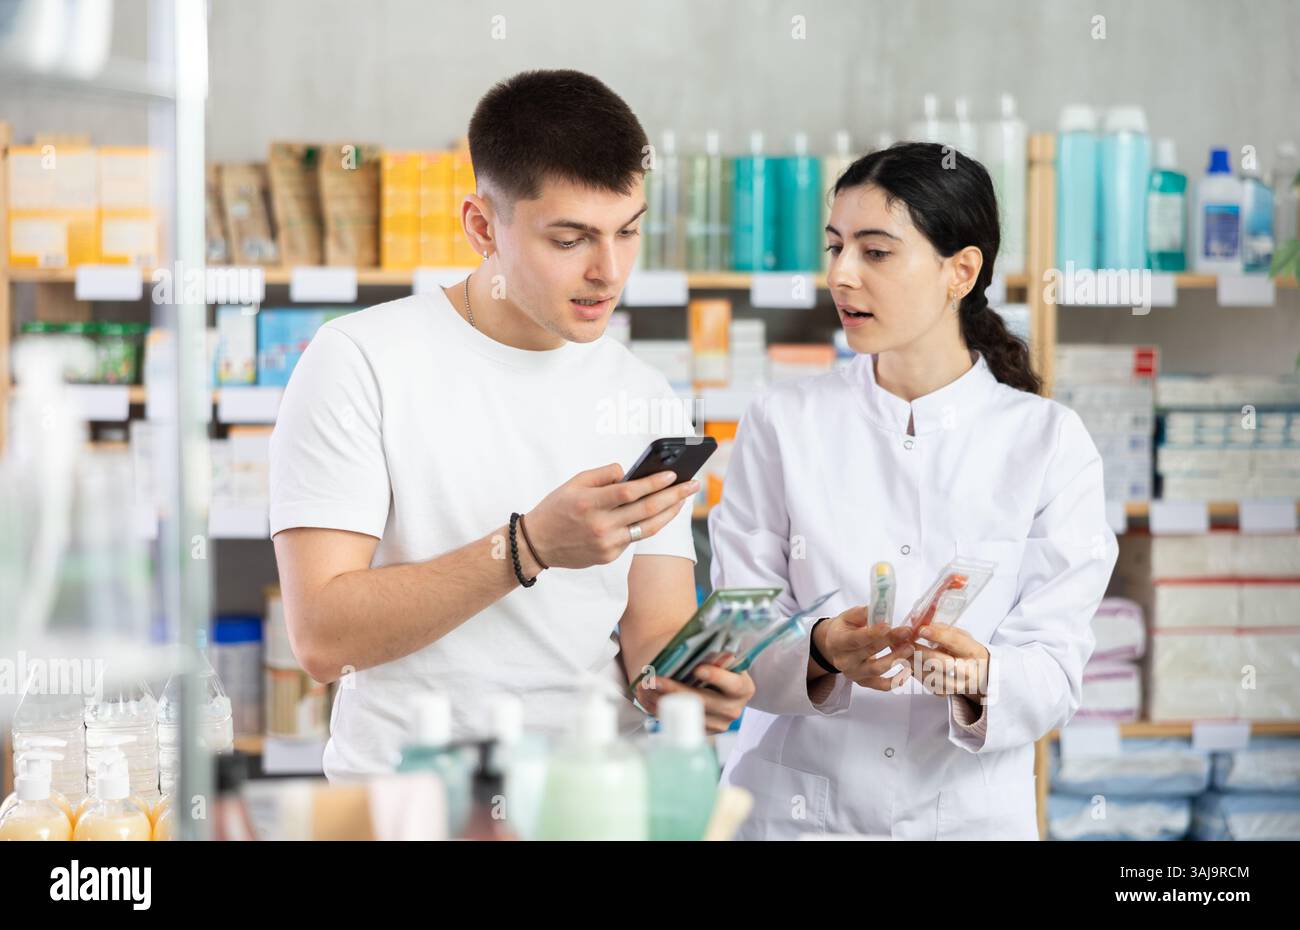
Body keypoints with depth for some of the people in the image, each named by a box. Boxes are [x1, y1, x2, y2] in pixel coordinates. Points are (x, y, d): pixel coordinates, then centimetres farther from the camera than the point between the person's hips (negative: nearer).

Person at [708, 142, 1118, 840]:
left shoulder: (1048, 442, -3)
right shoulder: (781, 423, -1)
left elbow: (1054, 671, -6)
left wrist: (978, 676, -26)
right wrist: (822, 653, -24)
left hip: (968, 809, 0)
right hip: (793, 807, 1)